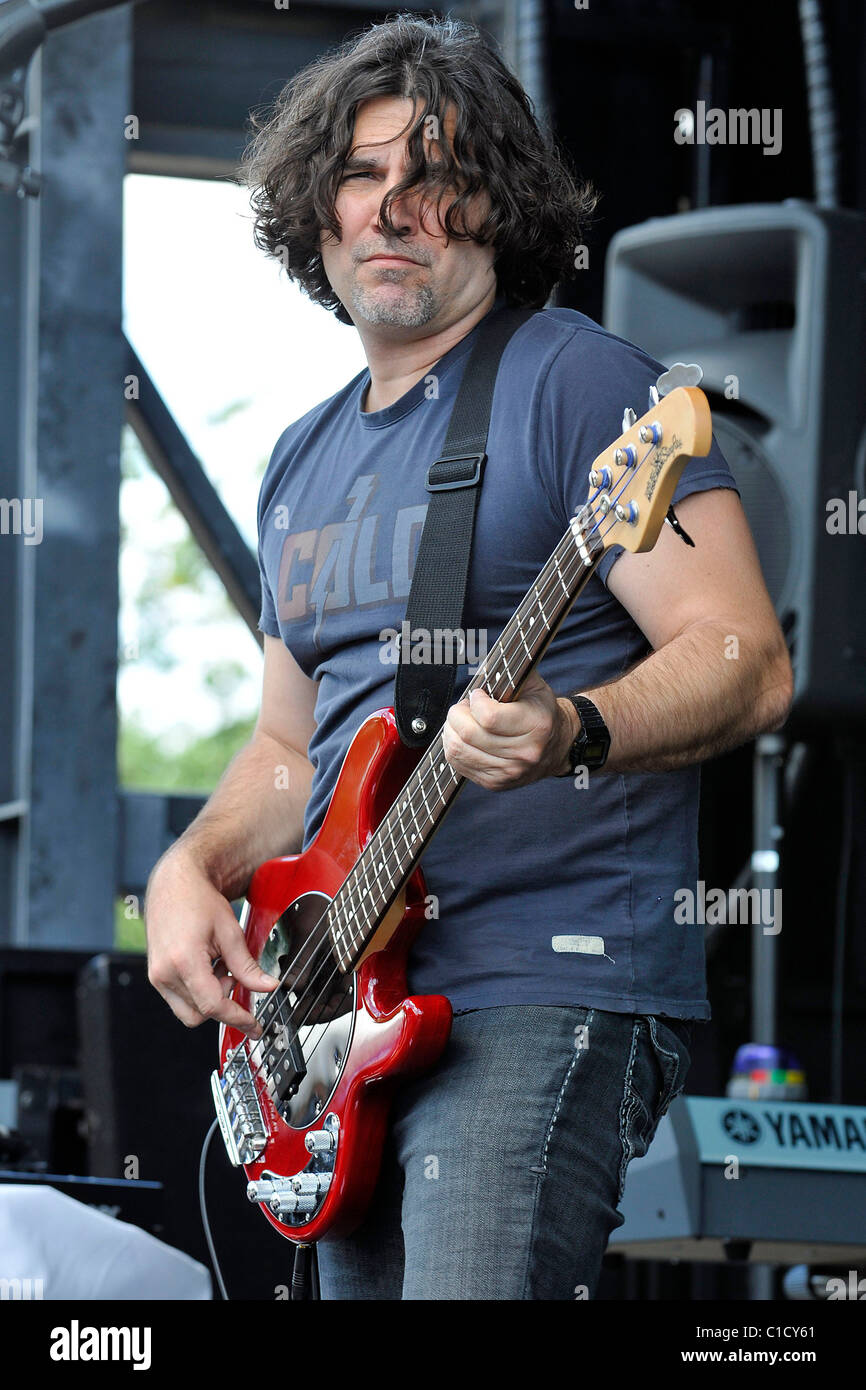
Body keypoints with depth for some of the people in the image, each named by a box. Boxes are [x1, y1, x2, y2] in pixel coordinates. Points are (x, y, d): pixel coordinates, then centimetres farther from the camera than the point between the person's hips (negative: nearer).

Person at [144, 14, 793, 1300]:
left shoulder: (579, 386, -6)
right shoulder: (304, 462, 19)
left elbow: (747, 663, -13)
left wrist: (566, 732, -31)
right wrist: (193, 868, 7)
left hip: (548, 992, -8)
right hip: (352, 1016, 8)